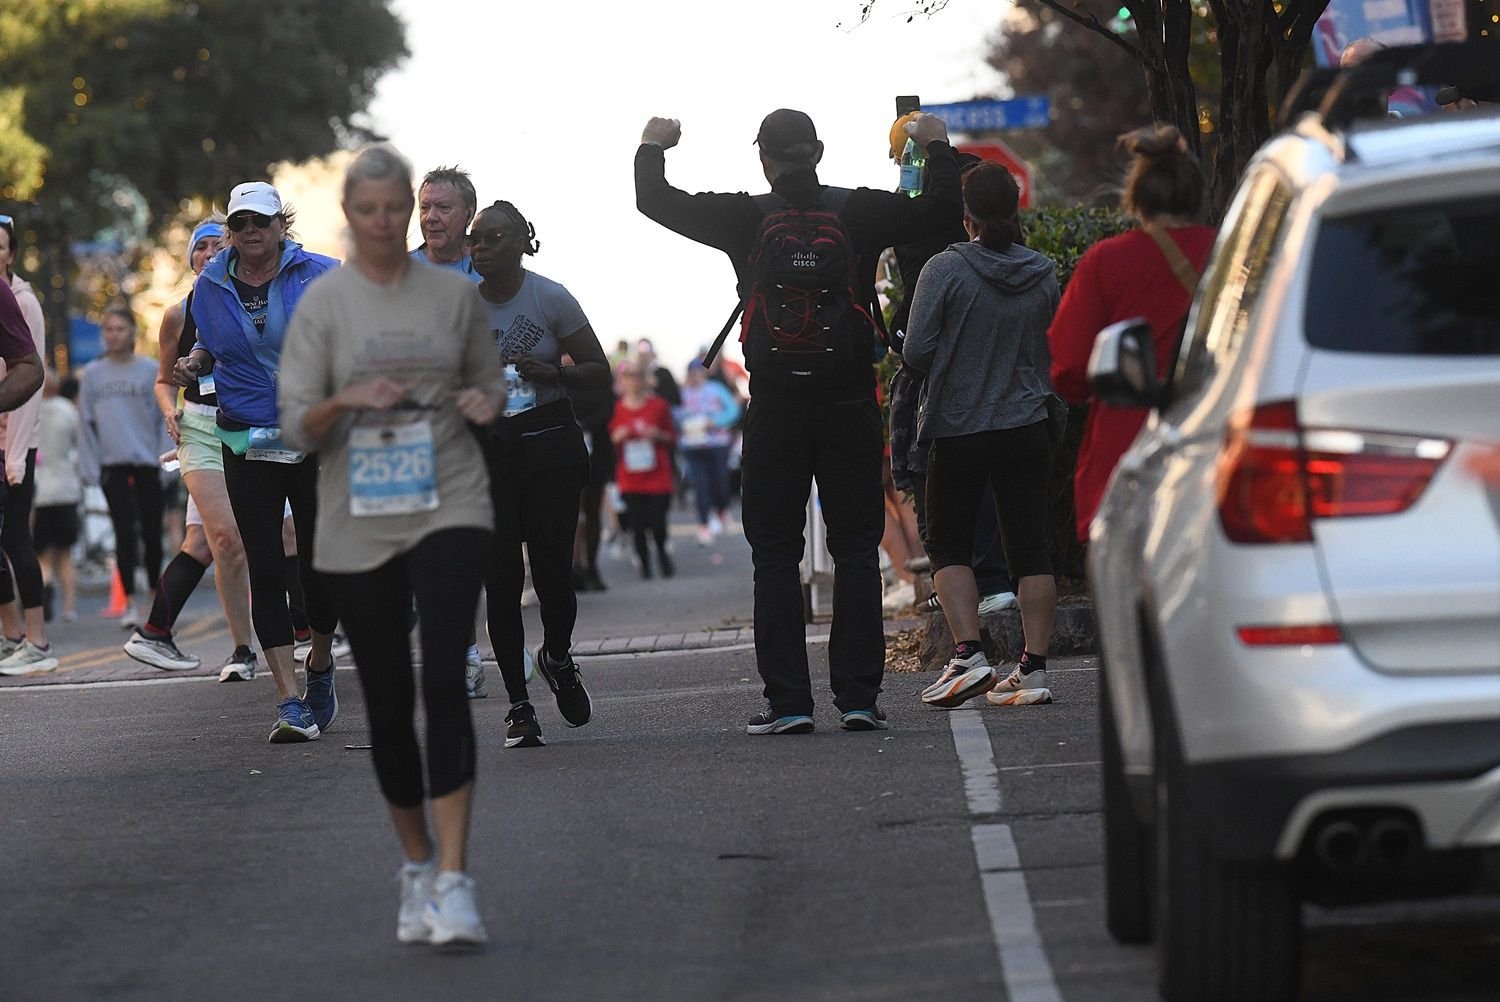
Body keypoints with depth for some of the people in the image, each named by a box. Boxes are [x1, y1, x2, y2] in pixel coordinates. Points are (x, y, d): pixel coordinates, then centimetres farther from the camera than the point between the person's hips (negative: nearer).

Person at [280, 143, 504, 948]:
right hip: (357, 525, 1)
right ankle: (417, 866, 25)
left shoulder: (454, 294, 7)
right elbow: (296, 426, -1)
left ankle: (453, 879, -21)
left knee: (445, 680, -17)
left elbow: (489, 384, 19)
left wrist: (482, 402, -4)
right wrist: (348, 403, -21)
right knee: (387, 702, 6)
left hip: (448, 509, -1)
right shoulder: (323, 304, 2)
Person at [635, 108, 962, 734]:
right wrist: (937, 147, 20)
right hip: (851, 404, 1)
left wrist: (653, 148, 23)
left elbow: (656, 202, 4)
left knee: (775, 554, 5)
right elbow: (941, 210, 4)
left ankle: (788, 700, -1)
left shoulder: (748, 219, -3)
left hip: (777, 411, -1)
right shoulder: (856, 213, -1)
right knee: (856, 551, 5)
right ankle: (858, 698, 0)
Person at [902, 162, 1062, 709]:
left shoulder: (945, 269, -12)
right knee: (1030, 547, 6)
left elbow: (916, 351, -11)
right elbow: (1057, 352, 11)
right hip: (1029, 427, 3)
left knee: (948, 544, 9)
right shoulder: (1043, 274, 1)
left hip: (960, 429, -3)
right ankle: (1034, 668, 4)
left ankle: (969, 655, -6)